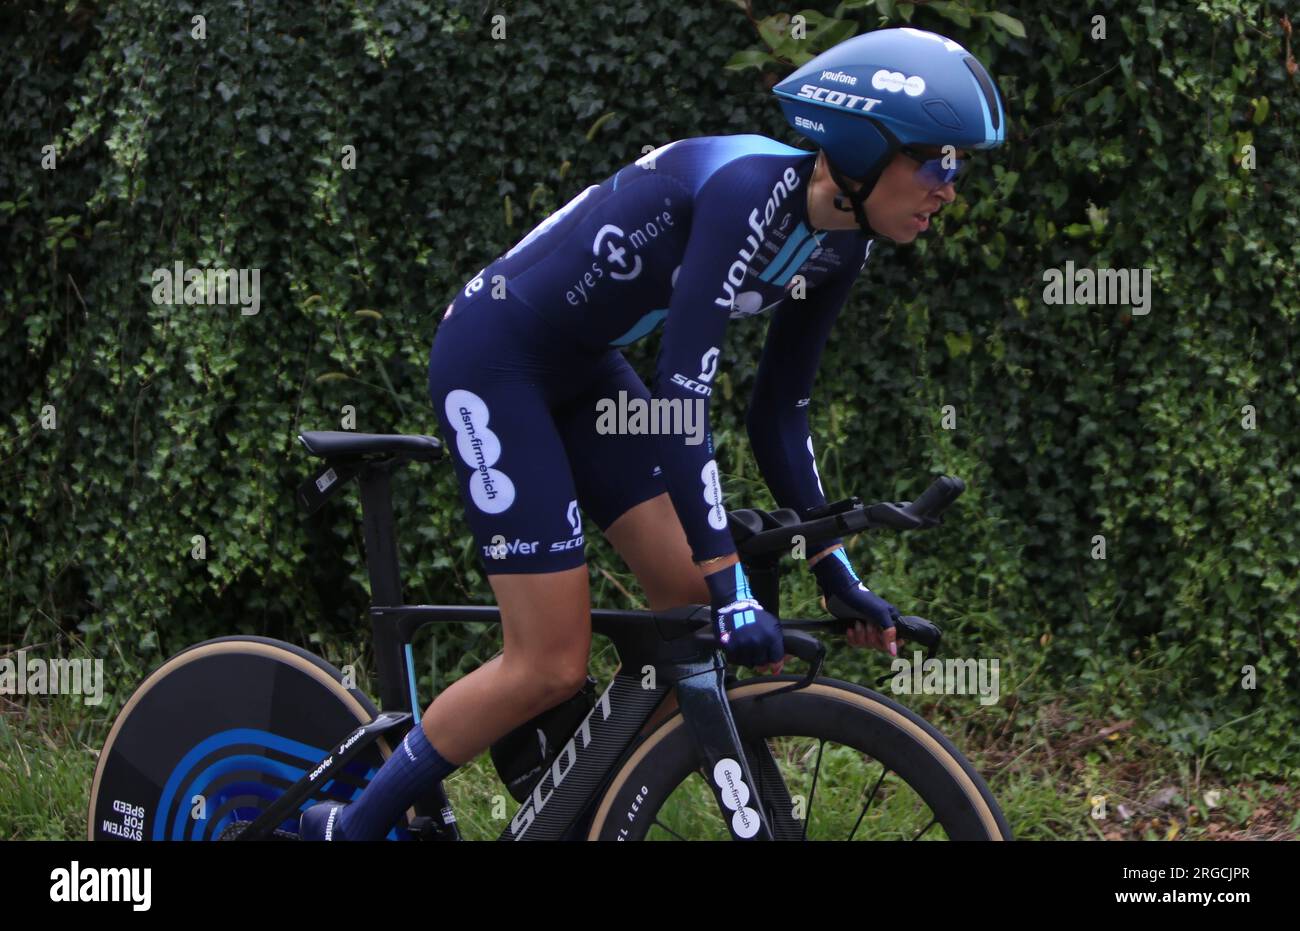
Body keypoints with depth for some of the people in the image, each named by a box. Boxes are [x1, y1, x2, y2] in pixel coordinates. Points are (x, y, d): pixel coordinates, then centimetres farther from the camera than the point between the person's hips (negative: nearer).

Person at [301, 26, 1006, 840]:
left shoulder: (838, 246, -2)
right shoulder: (748, 190, -29)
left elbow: (779, 414, 7)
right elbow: (685, 393, -33)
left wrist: (836, 573, 3)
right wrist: (732, 587, -34)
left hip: (582, 370, 9)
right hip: (494, 355, -9)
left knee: (698, 608, -1)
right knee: (551, 667, -9)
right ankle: (350, 825, 6)